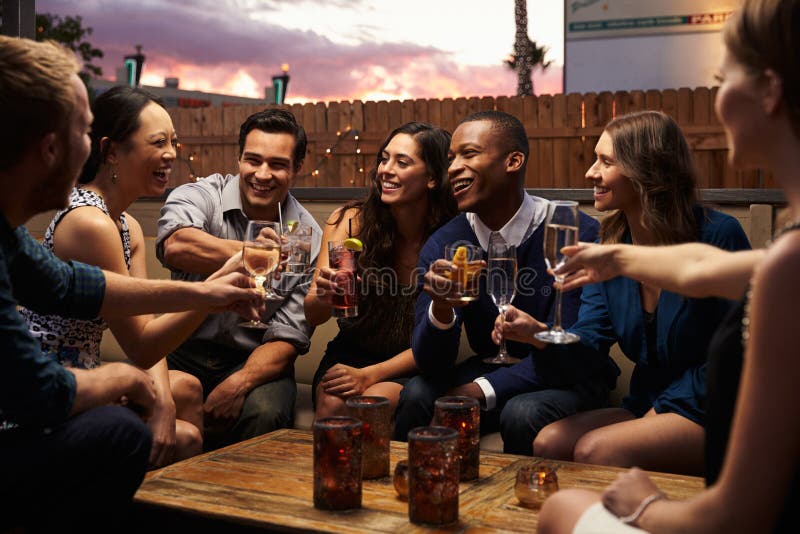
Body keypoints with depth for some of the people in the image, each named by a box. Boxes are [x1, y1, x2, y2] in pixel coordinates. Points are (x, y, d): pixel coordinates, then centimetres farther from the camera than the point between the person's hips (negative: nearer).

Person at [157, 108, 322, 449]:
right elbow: (175, 246, -31)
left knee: (264, 413, -31)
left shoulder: (308, 238, -2)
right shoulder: (201, 196, -5)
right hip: (182, 351, 0)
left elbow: (287, 339, -4)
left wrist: (238, 384, -21)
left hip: (252, 362, 0)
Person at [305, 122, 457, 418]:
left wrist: (370, 375, -17)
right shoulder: (348, 221, -7)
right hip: (350, 353, 2)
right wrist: (322, 296, -29)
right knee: (331, 404, -28)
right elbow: (312, 316, -5)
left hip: (409, 369, -1)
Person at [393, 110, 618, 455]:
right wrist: (441, 307, -31)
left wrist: (482, 389, -20)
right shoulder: (441, 247, -5)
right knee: (417, 396, -22)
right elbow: (432, 366, -10)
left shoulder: (578, 234, -18)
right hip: (489, 371, 4)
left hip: (568, 382, -3)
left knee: (522, 413, -33)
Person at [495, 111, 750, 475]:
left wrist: (659, 414, -15)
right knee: (548, 443, -16)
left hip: (710, 412, -6)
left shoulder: (718, 235, -13)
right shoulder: (610, 244, 6)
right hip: (646, 404, 6)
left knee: (595, 451, -26)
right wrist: (541, 333, -22)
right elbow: (592, 336, 0)